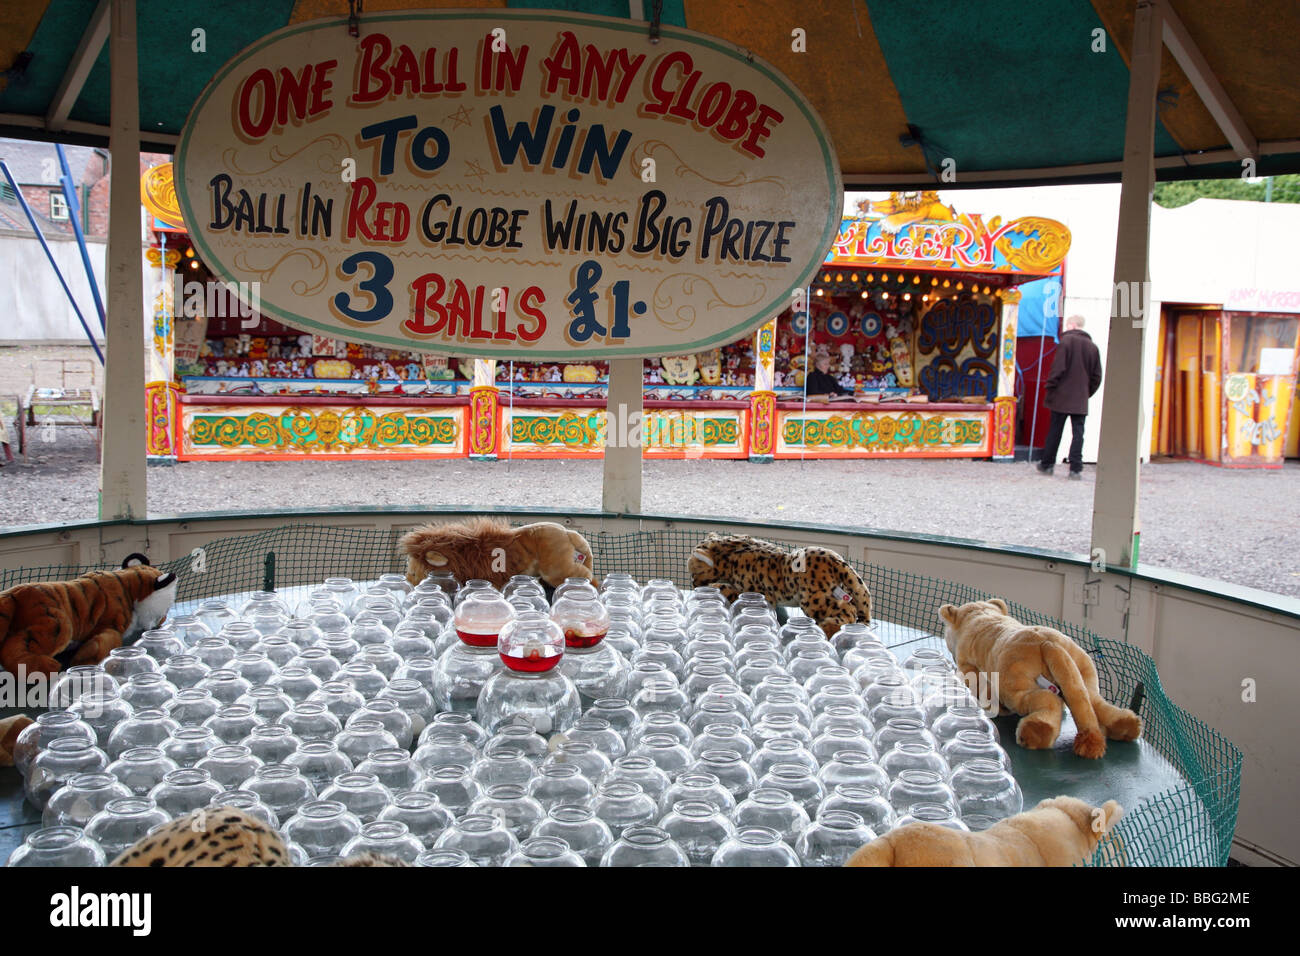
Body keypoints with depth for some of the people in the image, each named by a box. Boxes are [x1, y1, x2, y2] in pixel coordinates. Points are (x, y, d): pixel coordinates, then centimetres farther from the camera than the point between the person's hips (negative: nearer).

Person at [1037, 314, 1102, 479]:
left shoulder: (1066, 341, -7)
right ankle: (1075, 469, -3)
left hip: (1062, 397, -3)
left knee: (1055, 431, 6)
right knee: (1078, 433, 2)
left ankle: (1047, 465, 15)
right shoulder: (1092, 347, 8)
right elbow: (1097, 376, 10)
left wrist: (1050, 389, -6)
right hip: (1081, 400, 3)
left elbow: (1058, 368, -13)